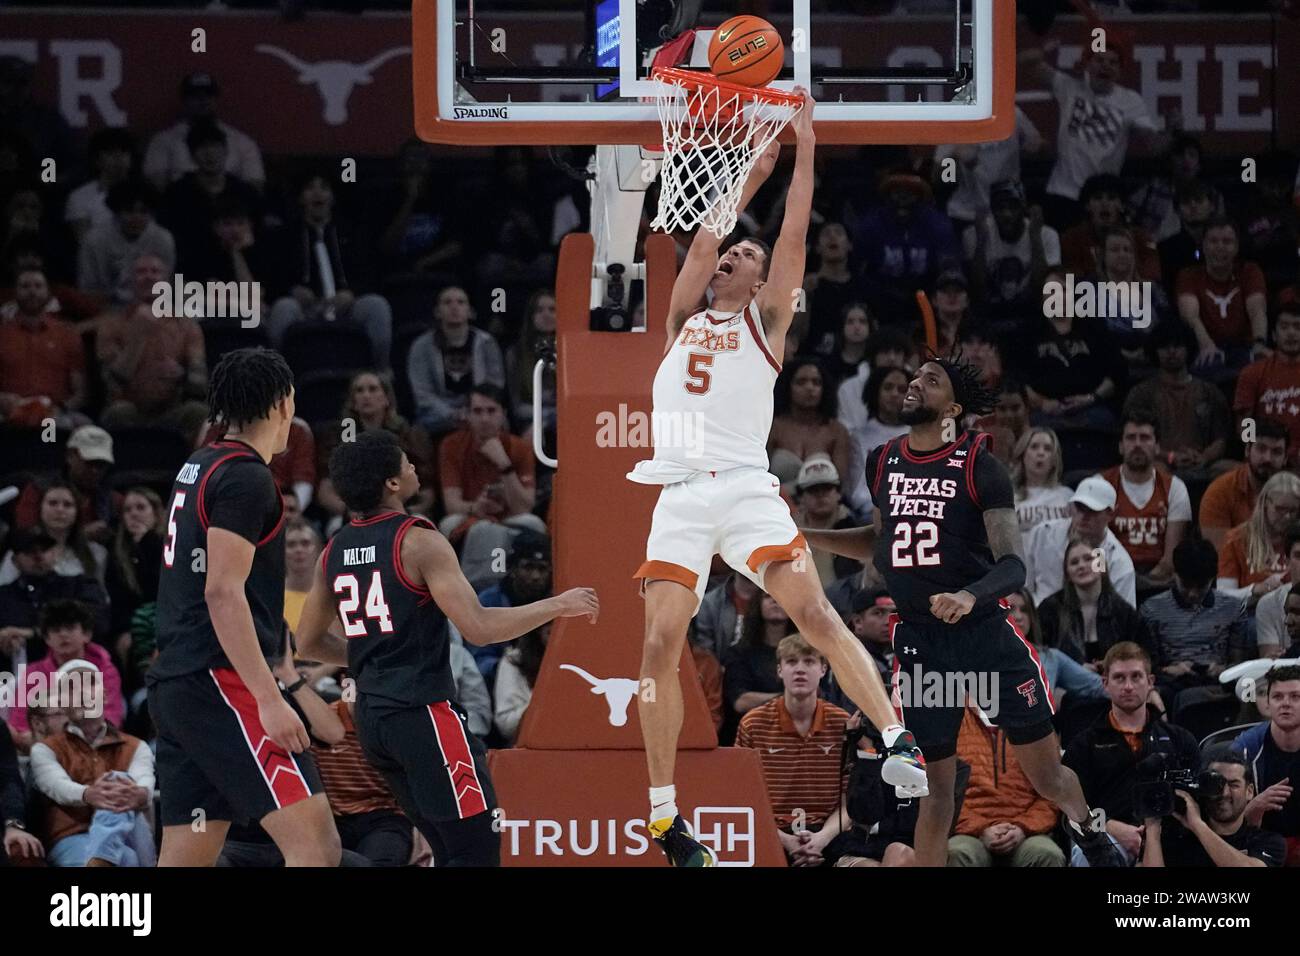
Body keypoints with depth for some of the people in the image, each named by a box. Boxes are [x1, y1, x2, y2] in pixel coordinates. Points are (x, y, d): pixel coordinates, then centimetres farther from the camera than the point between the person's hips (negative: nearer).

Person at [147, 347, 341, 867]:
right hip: (222, 682, -10)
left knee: (184, 861, 8)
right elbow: (223, 593, -18)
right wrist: (269, 700, -22)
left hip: (175, 684, 10)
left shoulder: (197, 468, 19)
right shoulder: (245, 477, -10)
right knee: (314, 843, -15)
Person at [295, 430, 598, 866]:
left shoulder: (335, 551, 10)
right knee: (478, 851, -7)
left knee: (452, 850, 15)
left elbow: (310, 642, 19)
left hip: (371, 715, 8)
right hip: (423, 711, -8)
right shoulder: (419, 542, -12)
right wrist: (559, 605, -7)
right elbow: (478, 627, -18)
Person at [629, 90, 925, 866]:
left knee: (814, 613, -17)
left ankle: (898, 740, -16)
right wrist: (752, 174, 17)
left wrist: (804, 149, 4)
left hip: (747, 489, -3)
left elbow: (794, 238, 5)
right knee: (662, 644, -5)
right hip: (680, 495, 3)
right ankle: (664, 814, -1)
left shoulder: (765, 321, 12)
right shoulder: (684, 321, 22)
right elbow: (702, 244, 15)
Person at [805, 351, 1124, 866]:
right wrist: (803, 537, 14)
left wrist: (971, 596, -39)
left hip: (987, 630, -3)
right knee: (937, 785, 0)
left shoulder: (979, 465, -10)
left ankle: (1088, 831, 37)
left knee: (1047, 775, 5)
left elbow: (1012, 565, -18)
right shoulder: (882, 462, 6)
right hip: (919, 643, 3)